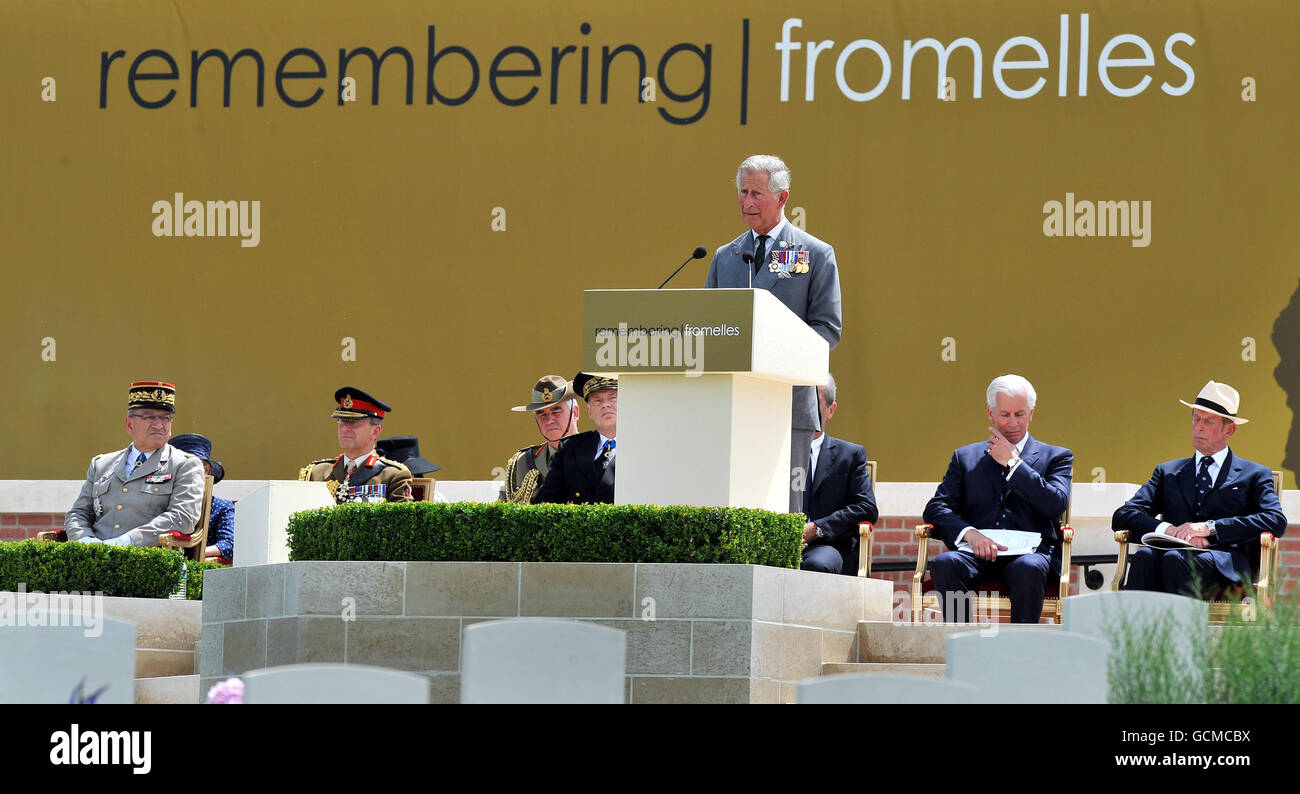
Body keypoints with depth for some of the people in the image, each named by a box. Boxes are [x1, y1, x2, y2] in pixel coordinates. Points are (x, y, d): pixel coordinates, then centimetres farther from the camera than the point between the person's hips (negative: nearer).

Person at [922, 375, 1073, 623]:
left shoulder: (1056, 457, 16)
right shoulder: (966, 457, 21)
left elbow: (1055, 506, -2)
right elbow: (936, 508, 8)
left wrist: (1013, 463, -1)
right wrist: (969, 533, -13)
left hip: (1031, 551, -2)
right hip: (979, 553, 2)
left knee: (1028, 569, -37)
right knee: (944, 564, -31)